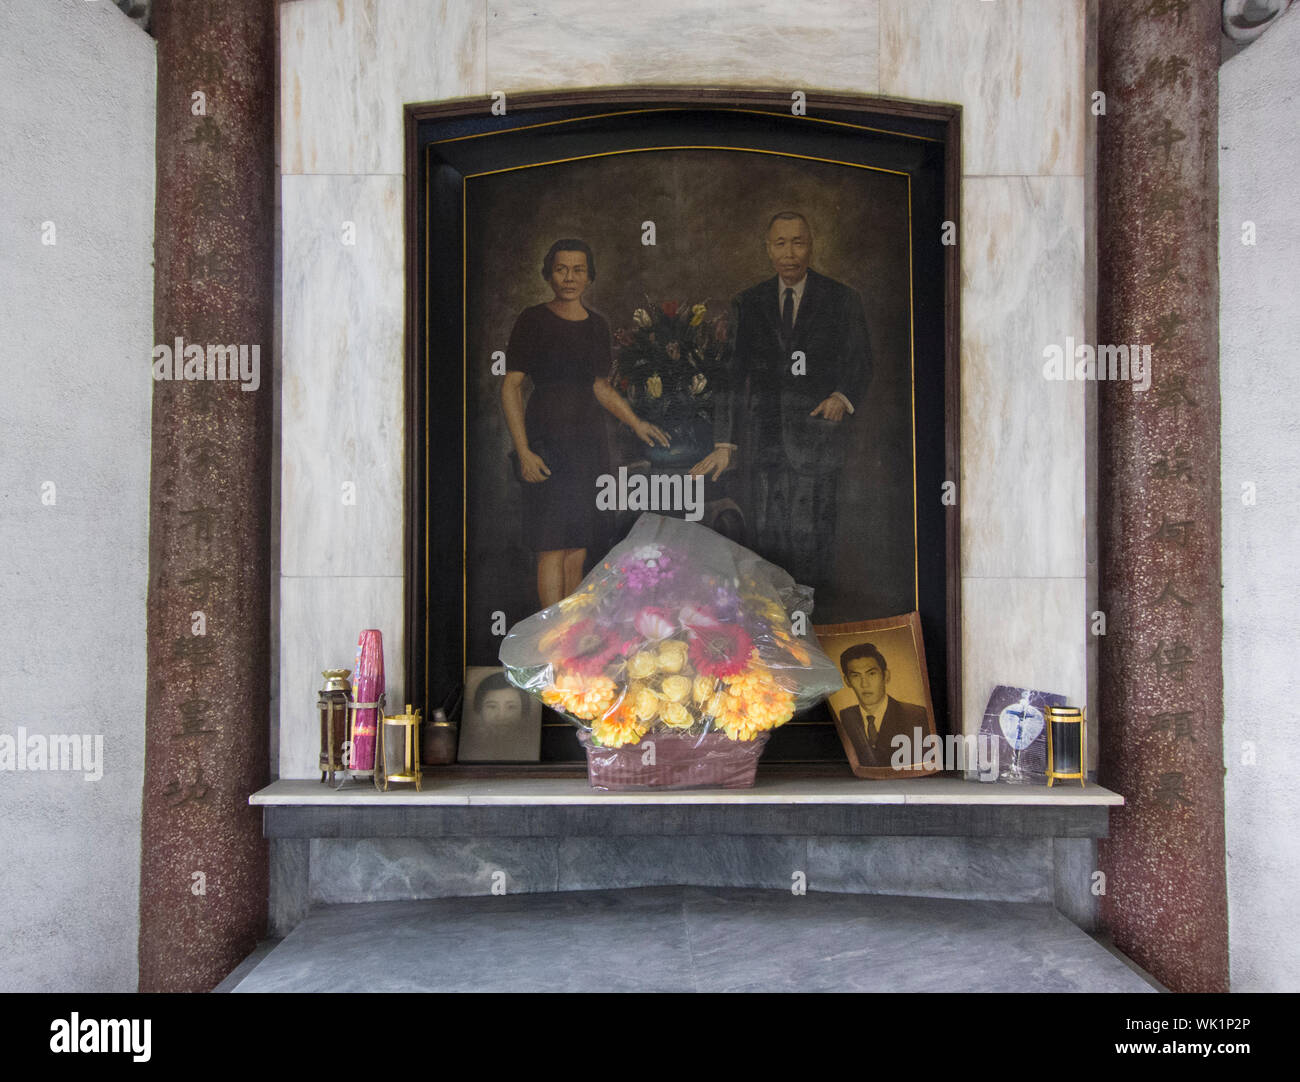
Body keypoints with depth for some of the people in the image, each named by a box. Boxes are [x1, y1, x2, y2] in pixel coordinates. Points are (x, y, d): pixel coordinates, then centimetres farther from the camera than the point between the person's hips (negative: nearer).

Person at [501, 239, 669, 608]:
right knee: (552, 548, -7)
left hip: (589, 439, 6)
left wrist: (636, 423, 18)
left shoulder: (597, 324, 14)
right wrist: (523, 451, -13)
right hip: (548, 441, -5)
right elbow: (511, 386, -6)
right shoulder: (533, 320, -3)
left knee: (579, 548, 6)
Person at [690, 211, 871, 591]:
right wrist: (724, 443, 3)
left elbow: (860, 361, 9)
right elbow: (731, 374, 10)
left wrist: (842, 396, -14)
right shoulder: (747, 304, 12)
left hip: (816, 433, -2)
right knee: (764, 536, 2)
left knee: (809, 535, -7)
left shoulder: (842, 299, 7)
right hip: (763, 438, 3)